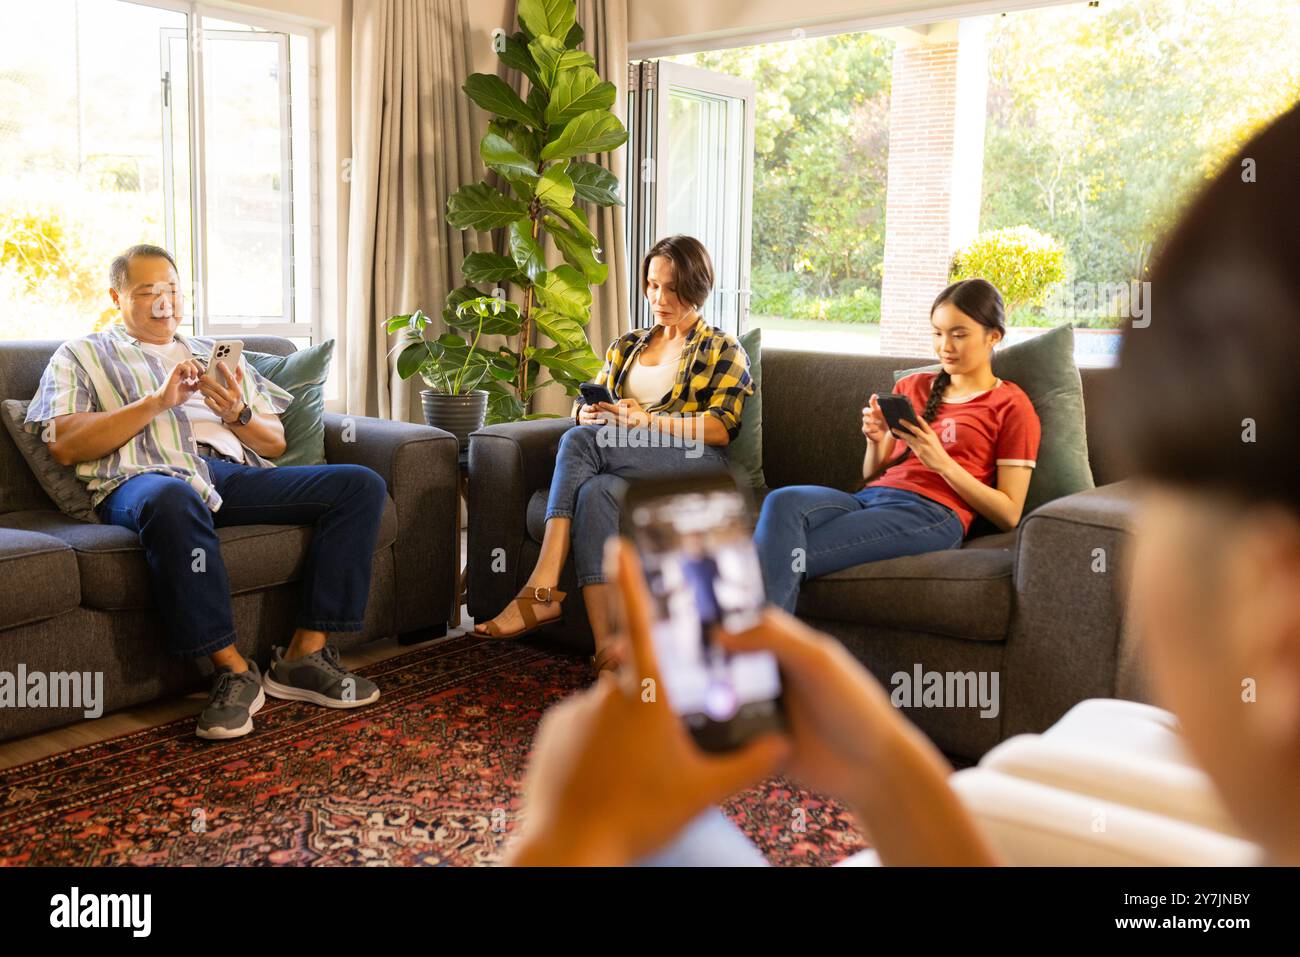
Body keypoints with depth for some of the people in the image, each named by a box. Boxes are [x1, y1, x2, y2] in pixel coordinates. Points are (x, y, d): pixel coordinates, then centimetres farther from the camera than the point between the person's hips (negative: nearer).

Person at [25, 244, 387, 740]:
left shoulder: (217, 355, 32)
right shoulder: (81, 355, 20)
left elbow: (276, 443, 25)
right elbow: (65, 445, 2)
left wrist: (238, 414, 2)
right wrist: (157, 401, -5)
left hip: (236, 472, 5)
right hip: (145, 476, -4)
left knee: (362, 485, -18)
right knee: (171, 500, -44)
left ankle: (305, 653, -20)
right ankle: (231, 668, -31)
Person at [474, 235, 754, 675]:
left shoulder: (723, 350, 13)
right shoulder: (626, 346, 28)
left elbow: (722, 427, -3)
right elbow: (585, 407, 25)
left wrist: (646, 420, -16)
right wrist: (589, 414, -2)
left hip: (695, 466, -5)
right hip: (622, 464, 5)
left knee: (579, 441, -31)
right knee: (596, 492, -35)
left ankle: (542, 590, -37)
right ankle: (605, 647, -42)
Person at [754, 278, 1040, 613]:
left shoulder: (1011, 406, 11)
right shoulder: (911, 387, 27)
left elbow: (1008, 515, 4)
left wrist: (942, 462, -9)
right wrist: (876, 442, 3)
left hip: (932, 513, -5)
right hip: (869, 497, 5)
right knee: (783, 501, -31)